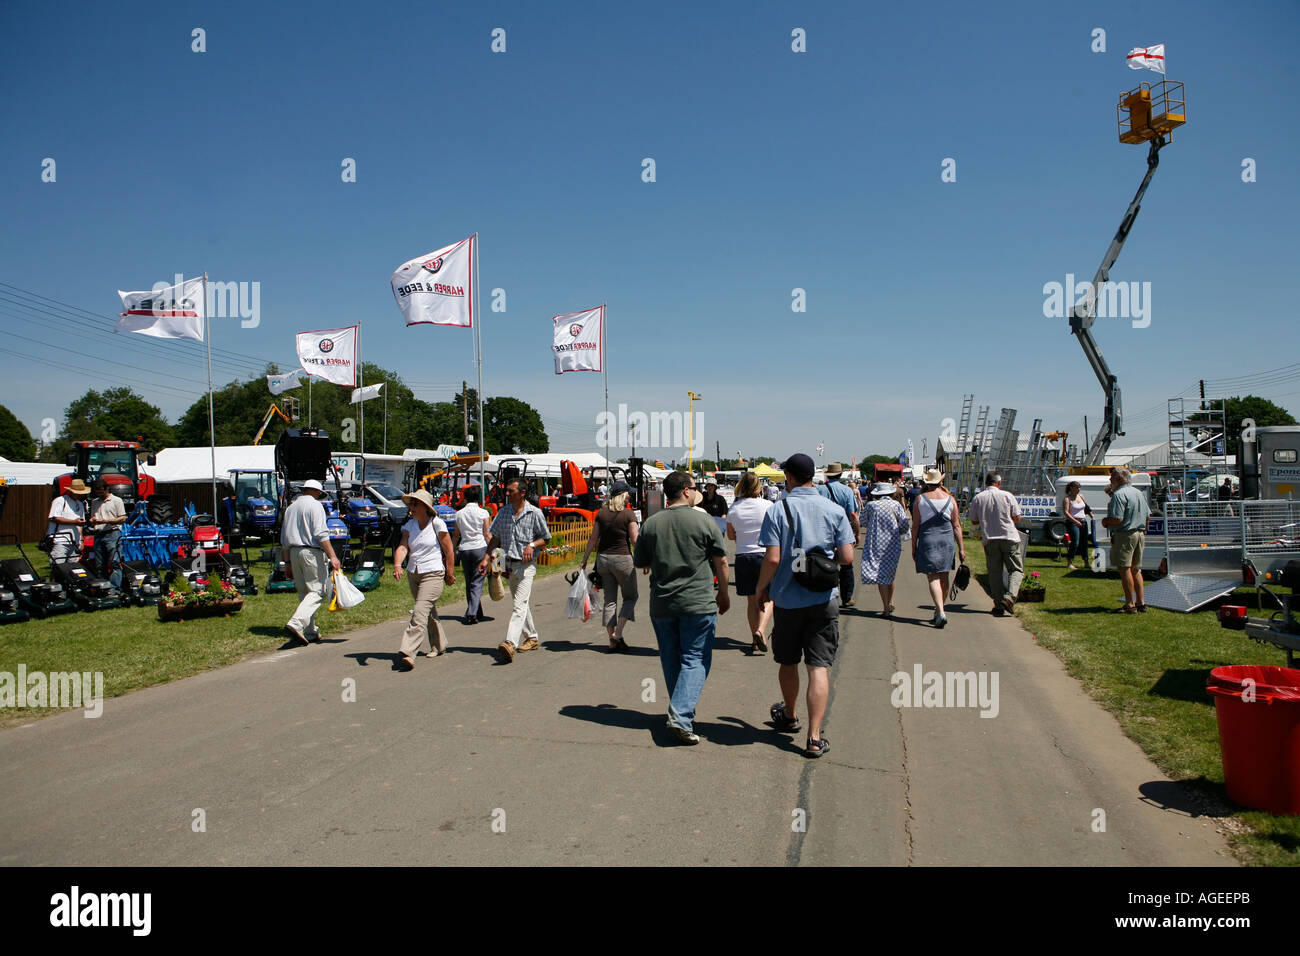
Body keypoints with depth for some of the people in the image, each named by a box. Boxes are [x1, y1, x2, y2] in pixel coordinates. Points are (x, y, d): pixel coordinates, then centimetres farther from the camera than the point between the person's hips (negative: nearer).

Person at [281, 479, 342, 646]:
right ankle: (296, 623, -24)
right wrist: (332, 557, -17)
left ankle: (310, 632, 13)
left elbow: (284, 540, 21)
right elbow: (321, 534, -15)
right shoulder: (314, 505, -5)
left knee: (304, 592, 12)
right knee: (317, 591, -7)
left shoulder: (290, 508, 19)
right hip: (312, 553, -8)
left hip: (294, 552, 8)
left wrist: (289, 562, 25)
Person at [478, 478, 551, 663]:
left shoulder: (534, 513, -6)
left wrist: (532, 545, -17)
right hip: (508, 564, 6)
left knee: (520, 604, -17)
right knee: (522, 604, 16)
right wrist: (486, 558, 3)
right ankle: (532, 638, 31)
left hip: (526, 565, -6)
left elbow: (545, 538, 1)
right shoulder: (503, 512, 8)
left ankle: (510, 643, -29)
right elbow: (495, 538, 13)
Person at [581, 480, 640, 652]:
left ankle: (612, 642, 10)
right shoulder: (629, 514, -8)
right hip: (622, 559, -5)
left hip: (603, 558, 5)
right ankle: (617, 633, -2)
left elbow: (593, 539, 6)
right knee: (630, 597, 12)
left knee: (609, 600, 10)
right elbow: (635, 541, -11)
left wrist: (585, 559, 13)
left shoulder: (602, 513, 4)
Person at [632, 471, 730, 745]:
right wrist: (723, 593, 12)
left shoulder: (651, 523, 1)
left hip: (661, 605, 3)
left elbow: (640, 562, 9)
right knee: (695, 659, 2)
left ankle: (680, 713, 25)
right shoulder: (704, 521, -6)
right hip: (699, 603, -3)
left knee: (671, 660, 15)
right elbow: (720, 561, -1)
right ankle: (681, 715, -12)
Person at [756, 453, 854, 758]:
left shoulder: (777, 511, -8)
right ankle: (815, 738, -3)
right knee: (819, 667, 1)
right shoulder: (835, 511, -3)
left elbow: (772, 559, -15)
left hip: (787, 599, 0)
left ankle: (790, 716, 39)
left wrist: (761, 588, 2)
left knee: (788, 663, 18)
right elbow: (847, 557, -4)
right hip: (824, 600, 1)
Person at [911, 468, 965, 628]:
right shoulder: (950, 499, 4)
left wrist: (913, 547, 5)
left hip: (927, 541, -3)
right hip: (947, 540, 3)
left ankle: (941, 612, -19)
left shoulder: (920, 499, -2)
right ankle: (937, 613, 21)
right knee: (944, 577, 12)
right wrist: (961, 548, 9)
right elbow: (956, 526, 4)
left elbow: (915, 526, -2)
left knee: (933, 577, -4)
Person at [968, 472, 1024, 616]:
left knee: (994, 572, 8)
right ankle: (1010, 596, -15)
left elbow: (974, 521, 7)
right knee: (1017, 569, 7)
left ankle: (999, 605, 7)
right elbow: (1017, 517, 1)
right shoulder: (1007, 495, -3)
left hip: (989, 539, 2)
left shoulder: (977, 498, 2)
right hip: (1009, 537, -2)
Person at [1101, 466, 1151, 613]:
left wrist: (1105, 522, -4)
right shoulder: (1139, 493, 15)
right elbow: (1148, 516, 18)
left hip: (1125, 535, -9)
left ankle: (1130, 604, -2)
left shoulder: (1119, 495, -15)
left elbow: (1117, 519, -22)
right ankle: (1141, 602, 16)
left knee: (1125, 569, -4)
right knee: (1136, 569, 15)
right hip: (1140, 534, 9)